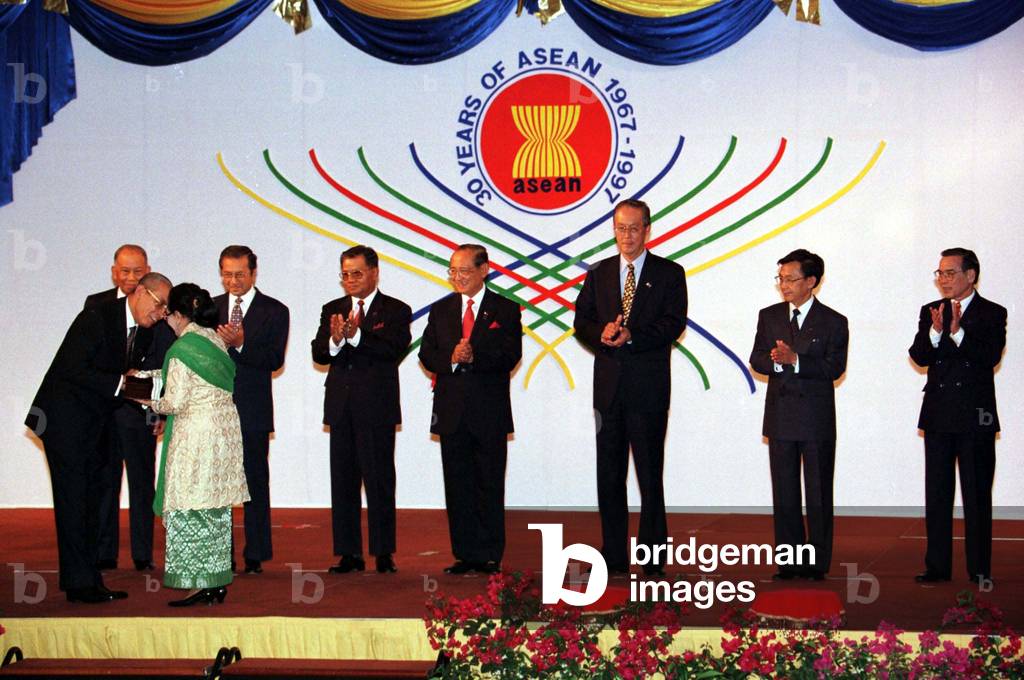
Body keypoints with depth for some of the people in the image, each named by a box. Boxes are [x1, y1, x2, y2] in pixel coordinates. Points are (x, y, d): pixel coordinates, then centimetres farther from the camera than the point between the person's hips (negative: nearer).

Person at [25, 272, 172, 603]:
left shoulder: (143, 331, 5)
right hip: (64, 418, -8)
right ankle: (78, 583, -3)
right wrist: (118, 384, -28)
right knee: (72, 499, -6)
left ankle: (91, 580, 15)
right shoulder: (96, 317, -19)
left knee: (91, 499, 10)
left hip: (94, 422, 8)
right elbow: (72, 369, -25)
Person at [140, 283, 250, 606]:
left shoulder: (181, 349, -14)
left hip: (195, 435, -8)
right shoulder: (215, 340, 10)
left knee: (188, 509, -1)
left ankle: (197, 583, 0)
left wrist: (151, 401, 6)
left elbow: (175, 402, -15)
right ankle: (217, 582, 17)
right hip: (226, 431, 8)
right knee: (217, 510, 12)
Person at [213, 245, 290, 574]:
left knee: (255, 482, 3)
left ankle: (255, 556, 10)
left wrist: (240, 344, -24)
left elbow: (275, 360, -11)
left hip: (252, 410, -3)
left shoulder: (274, 311, 0)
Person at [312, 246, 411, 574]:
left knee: (379, 480, -2)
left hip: (377, 408, -4)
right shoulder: (332, 310, 12)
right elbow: (318, 354, 1)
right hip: (341, 407, 4)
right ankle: (349, 553, 13)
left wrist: (356, 335, -28)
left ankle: (383, 553, 5)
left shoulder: (396, 311, 0)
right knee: (343, 481, 7)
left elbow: (394, 350, -16)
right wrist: (335, 341, -22)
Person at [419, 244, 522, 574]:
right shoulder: (440, 310, 12)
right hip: (451, 411, 3)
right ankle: (464, 554, 13)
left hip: (490, 412, -3)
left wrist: (475, 356, -22)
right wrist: (451, 359, -14)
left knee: (490, 485, 1)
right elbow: (426, 355, 5)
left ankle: (490, 556, 8)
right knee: (457, 485, 6)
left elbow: (510, 356, -8)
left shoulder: (506, 310, 2)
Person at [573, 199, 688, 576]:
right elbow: (581, 320, 8)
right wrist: (602, 333, -14)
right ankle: (613, 558, 15)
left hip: (648, 388, -4)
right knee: (609, 475, 7)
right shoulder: (598, 274, 14)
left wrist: (631, 336, -21)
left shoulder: (669, 273, 2)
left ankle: (652, 560, 7)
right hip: (608, 385, 4)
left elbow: (674, 323, -9)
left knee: (650, 474, -1)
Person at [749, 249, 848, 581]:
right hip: (780, 415, 3)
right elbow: (757, 358, 4)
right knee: (784, 494, 7)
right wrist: (775, 361, -18)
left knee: (818, 493, 2)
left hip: (817, 419, -3)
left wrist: (795, 360, -22)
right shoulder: (769, 316, 9)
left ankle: (817, 563, 9)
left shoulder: (833, 322, -2)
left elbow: (834, 368, -11)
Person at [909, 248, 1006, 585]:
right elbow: (919, 357, -3)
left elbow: (991, 358, -15)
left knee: (977, 495, 1)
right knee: (937, 494, 7)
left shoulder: (993, 314, -2)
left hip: (975, 417, -3)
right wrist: (936, 332, -20)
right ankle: (937, 566, 13)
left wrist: (957, 332, -26)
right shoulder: (930, 312, 9)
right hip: (938, 416, 4)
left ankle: (979, 569, 8)